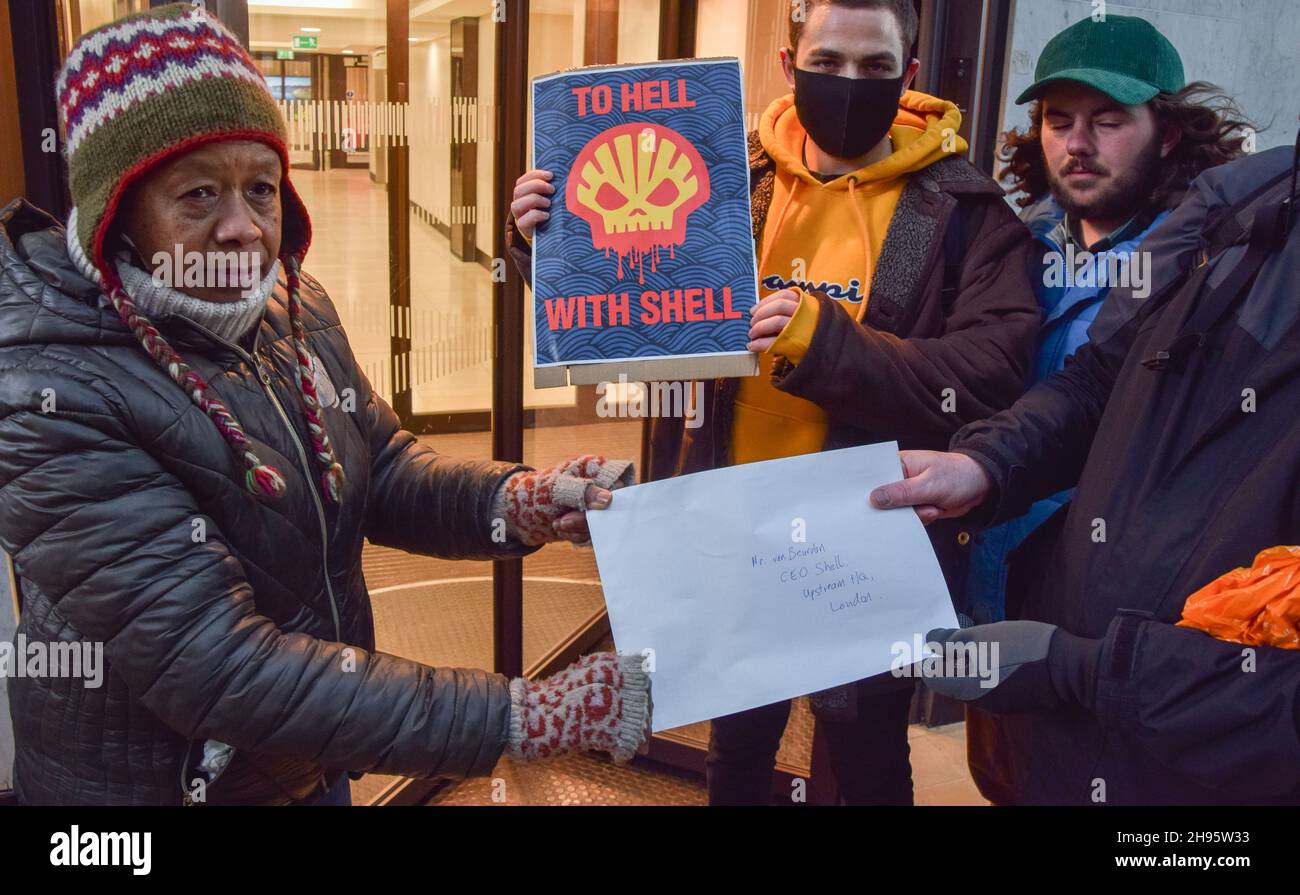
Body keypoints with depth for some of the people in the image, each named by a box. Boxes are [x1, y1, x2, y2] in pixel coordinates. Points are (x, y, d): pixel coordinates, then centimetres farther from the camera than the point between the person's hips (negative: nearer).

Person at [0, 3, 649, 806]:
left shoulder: (291, 308, -6)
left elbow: (382, 471, 1)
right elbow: (220, 669, -32)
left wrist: (517, 502, -21)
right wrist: (525, 717, -35)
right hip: (149, 780, -6)